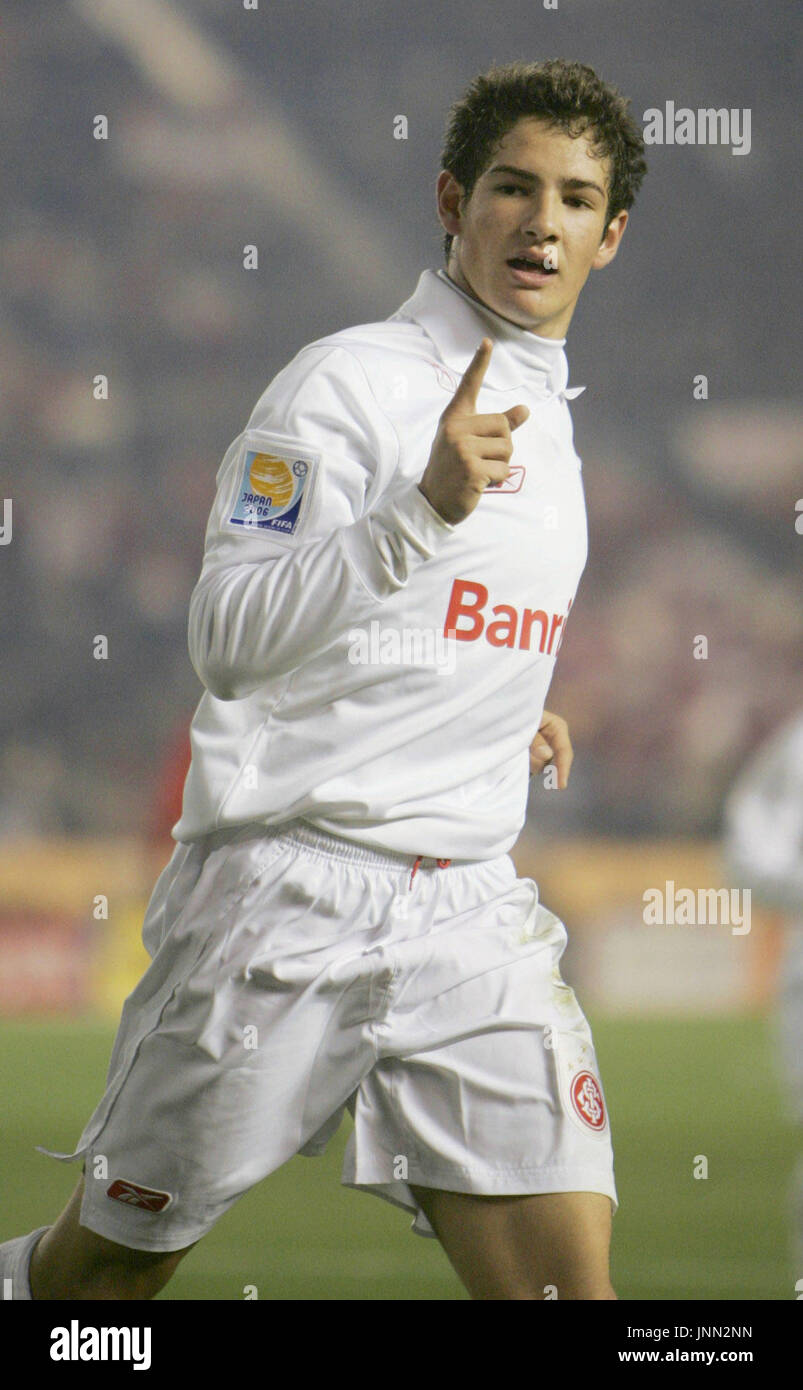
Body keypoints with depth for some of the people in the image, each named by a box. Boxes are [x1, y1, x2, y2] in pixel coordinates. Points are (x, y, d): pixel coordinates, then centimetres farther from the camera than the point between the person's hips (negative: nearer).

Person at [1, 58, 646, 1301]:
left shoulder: (545, 415, 16)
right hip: (285, 889, -6)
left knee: (565, 1273, -10)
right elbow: (226, 638, -19)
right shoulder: (348, 381, -8)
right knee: (107, 1267, 3)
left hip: (469, 910, 6)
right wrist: (424, 508, -26)